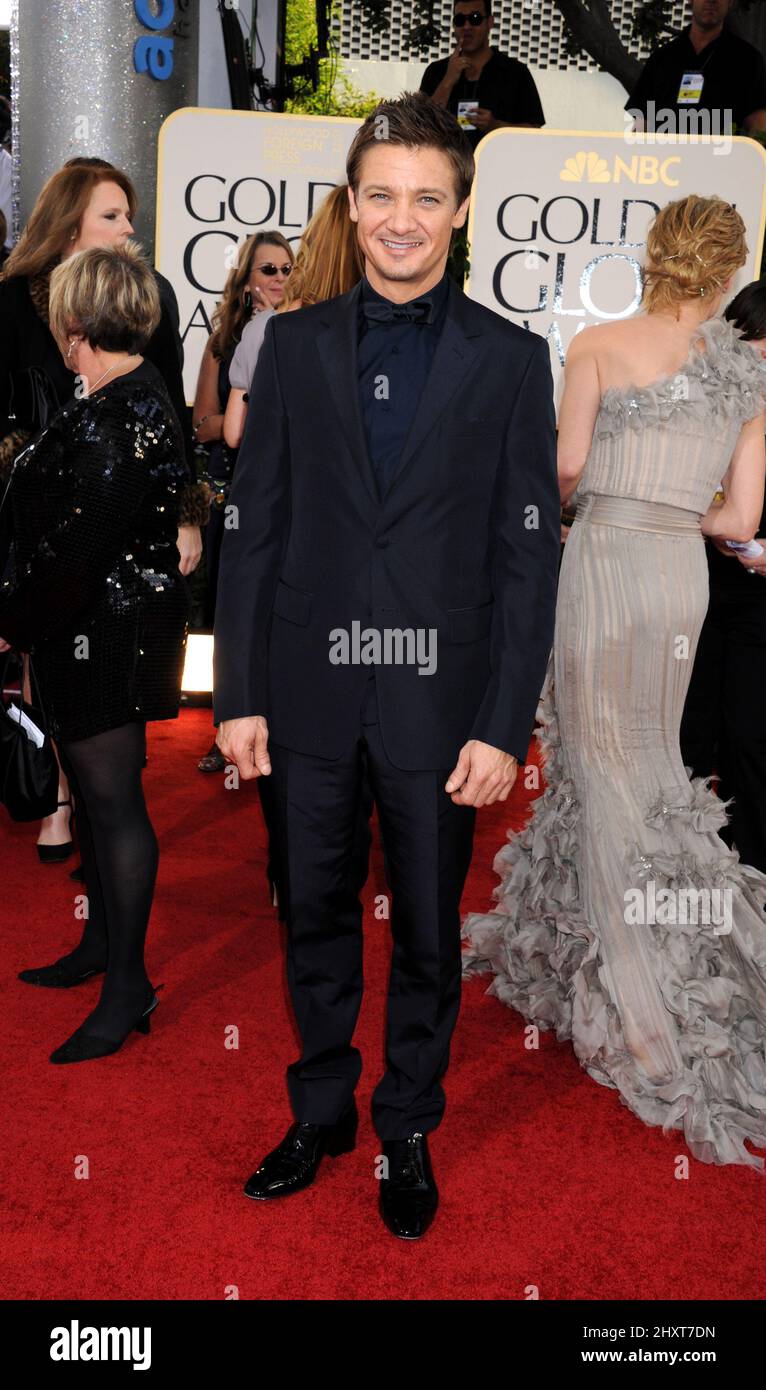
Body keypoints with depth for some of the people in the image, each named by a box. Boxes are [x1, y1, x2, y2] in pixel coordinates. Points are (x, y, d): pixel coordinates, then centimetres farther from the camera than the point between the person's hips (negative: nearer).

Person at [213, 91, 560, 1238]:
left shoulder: (510, 360, 0)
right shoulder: (295, 345, 5)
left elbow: (529, 553, -3)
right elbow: (255, 528, 4)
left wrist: (503, 724, -9)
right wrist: (239, 693, -1)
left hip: (438, 701, -1)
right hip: (313, 692, 2)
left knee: (428, 936, 12)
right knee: (316, 917, 15)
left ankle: (408, 1131, 32)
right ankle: (322, 1111, 36)